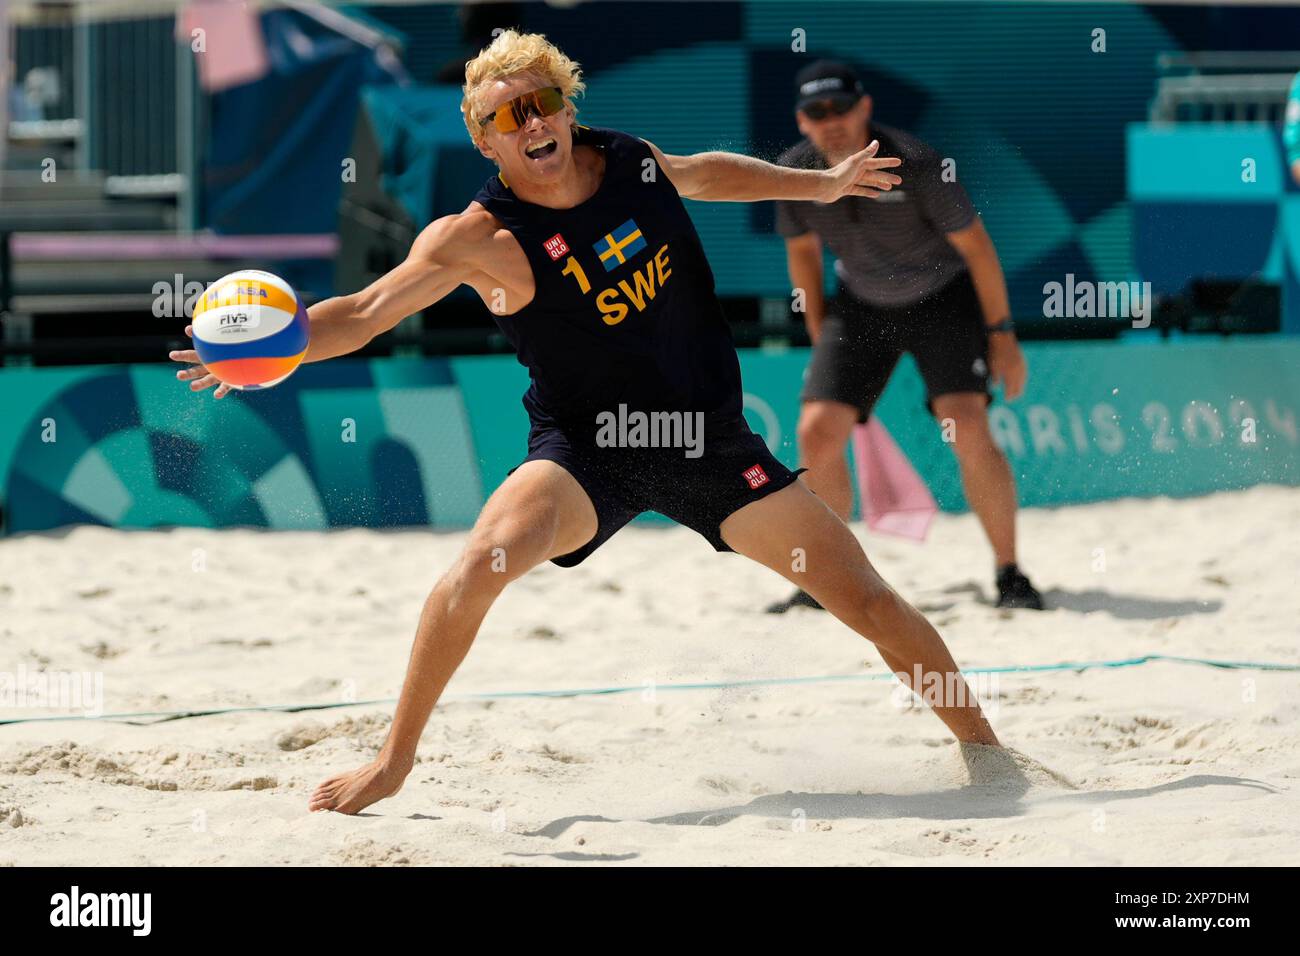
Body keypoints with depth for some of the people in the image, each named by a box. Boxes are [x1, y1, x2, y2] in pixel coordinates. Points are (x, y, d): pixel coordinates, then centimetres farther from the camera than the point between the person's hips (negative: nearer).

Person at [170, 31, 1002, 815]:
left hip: (709, 435, 4)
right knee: (484, 560, -33)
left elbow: (701, 175, 21)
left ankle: (986, 749, 26)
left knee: (865, 597, 3)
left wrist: (820, 185, 26)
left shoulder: (626, 157, -3)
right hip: (588, 450, -4)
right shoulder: (482, 238, -18)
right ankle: (394, 761, -14)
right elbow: (366, 312, -26)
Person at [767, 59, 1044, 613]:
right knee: (818, 432, -10)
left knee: (968, 428, -21)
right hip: (861, 305, 4)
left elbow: (975, 243, -16)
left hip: (944, 297, -4)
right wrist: (822, 342, 8)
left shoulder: (914, 164, -27)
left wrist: (1002, 334, -12)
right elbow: (802, 251, 6)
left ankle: (1010, 576, -9)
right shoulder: (794, 173, -14)